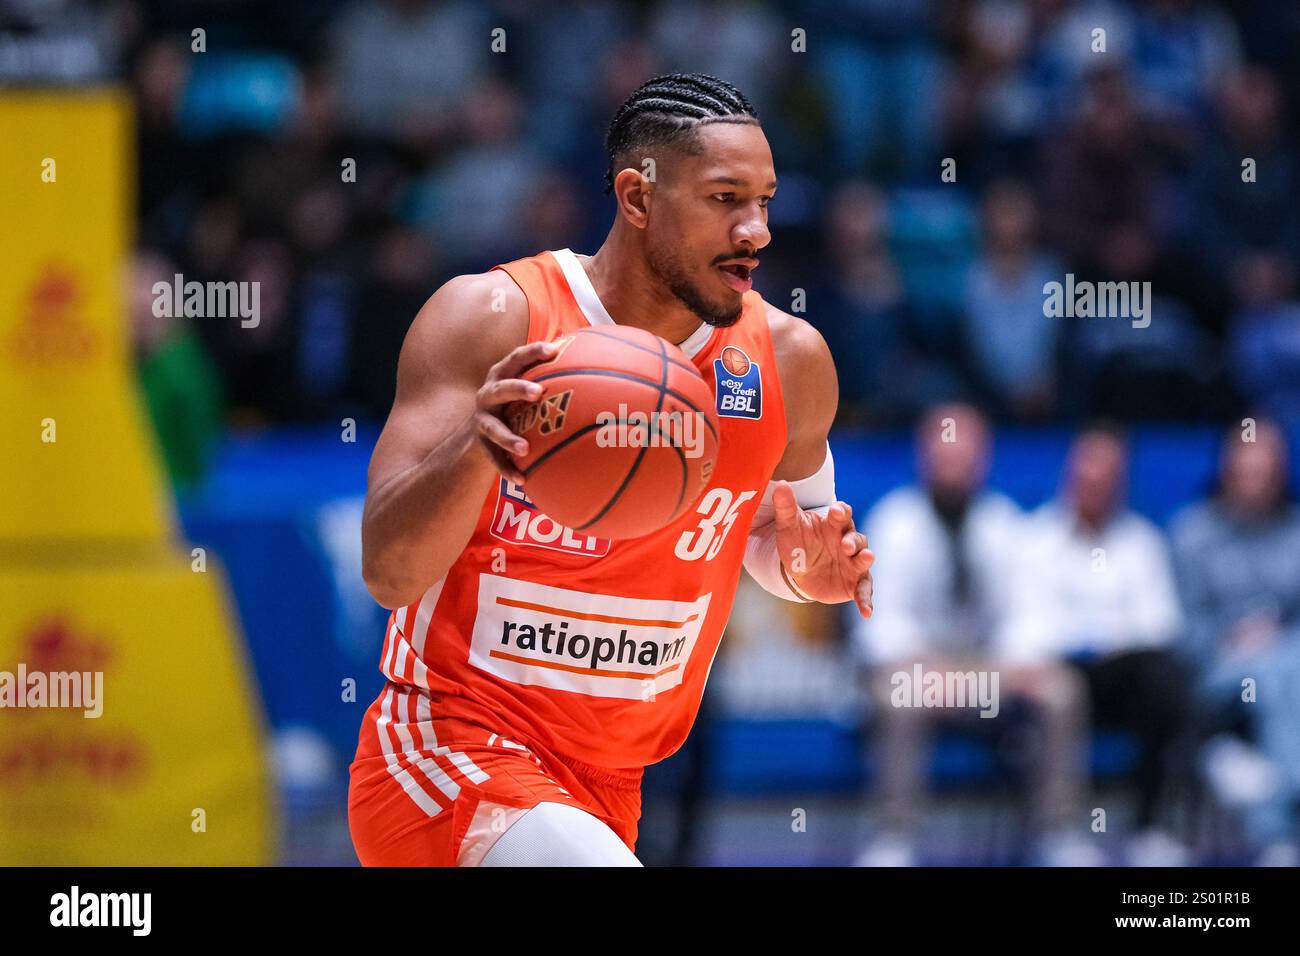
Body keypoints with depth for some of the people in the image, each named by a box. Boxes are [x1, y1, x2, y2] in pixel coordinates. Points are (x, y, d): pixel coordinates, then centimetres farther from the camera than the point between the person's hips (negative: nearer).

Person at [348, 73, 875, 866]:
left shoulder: (788, 359, 0)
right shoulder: (490, 318, -12)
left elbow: (770, 531, 21)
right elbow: (389, 572, -18)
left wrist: (807, 569, -4)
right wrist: (479, 445, -37)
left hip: (604, 794, 6)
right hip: (452, 745, -6)